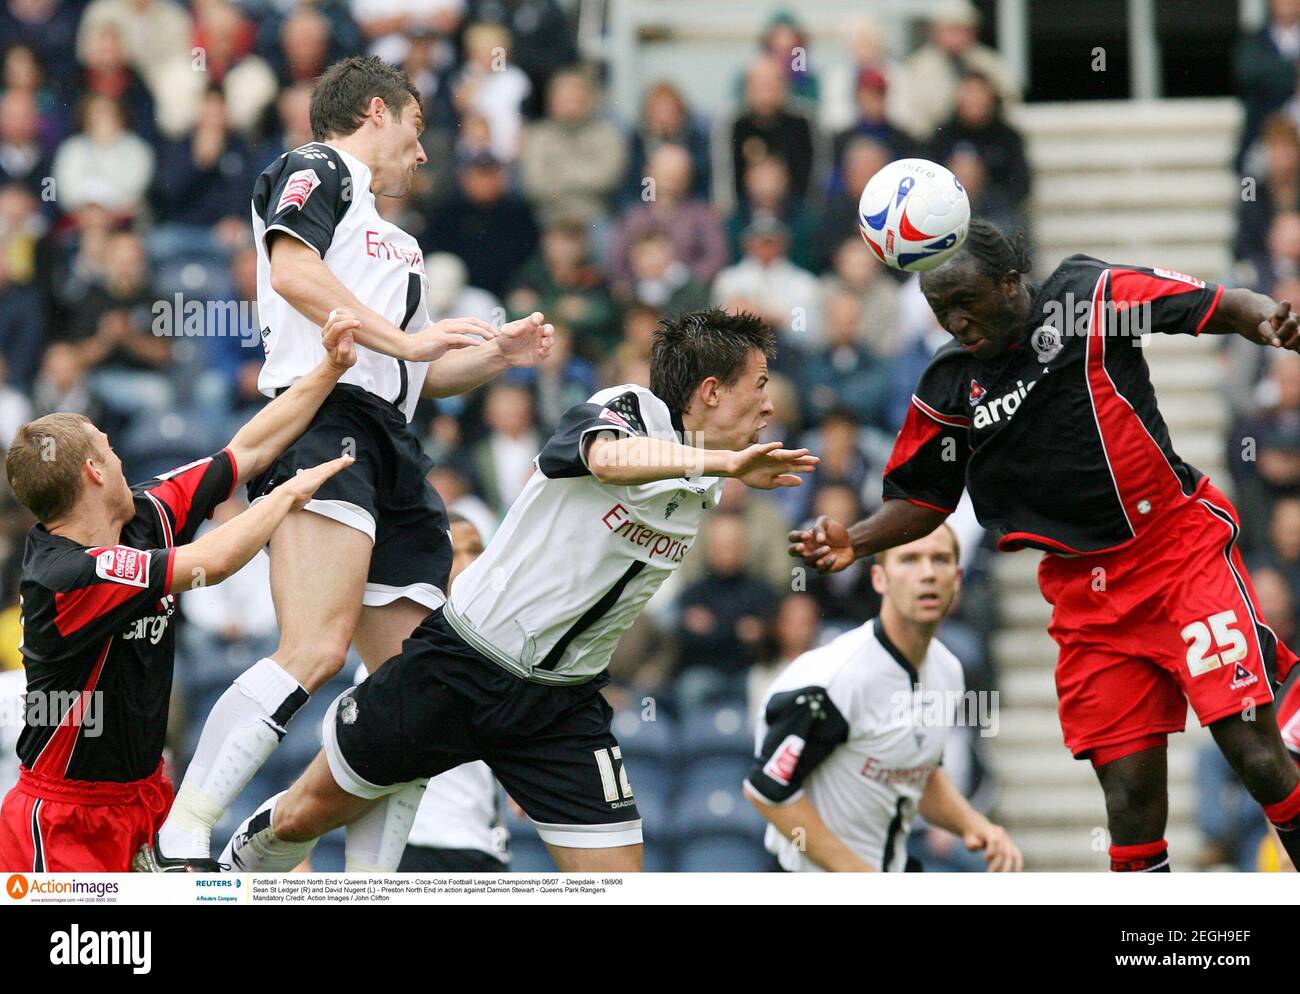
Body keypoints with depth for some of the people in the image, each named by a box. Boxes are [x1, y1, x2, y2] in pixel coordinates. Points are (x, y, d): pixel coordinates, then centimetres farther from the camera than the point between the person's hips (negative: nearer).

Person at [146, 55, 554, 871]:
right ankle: (178, 842, -31)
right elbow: (293, 270, -11)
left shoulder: (392, 240, 33)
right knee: (317, 648, -26)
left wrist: (496, 355, 23)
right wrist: (396, 338, -15)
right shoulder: (314, 171, 8)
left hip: (391, 450, 10)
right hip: (323, 417, -10)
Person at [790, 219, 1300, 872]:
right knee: (1128, 788, -2)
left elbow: (1217, 306, -6)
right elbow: (922, 500, 16)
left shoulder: (1089, 297, -5)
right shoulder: (947, 390, 6)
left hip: (1182, 553, -4)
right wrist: (853, 542, -2)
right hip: (1085, 592, 4)